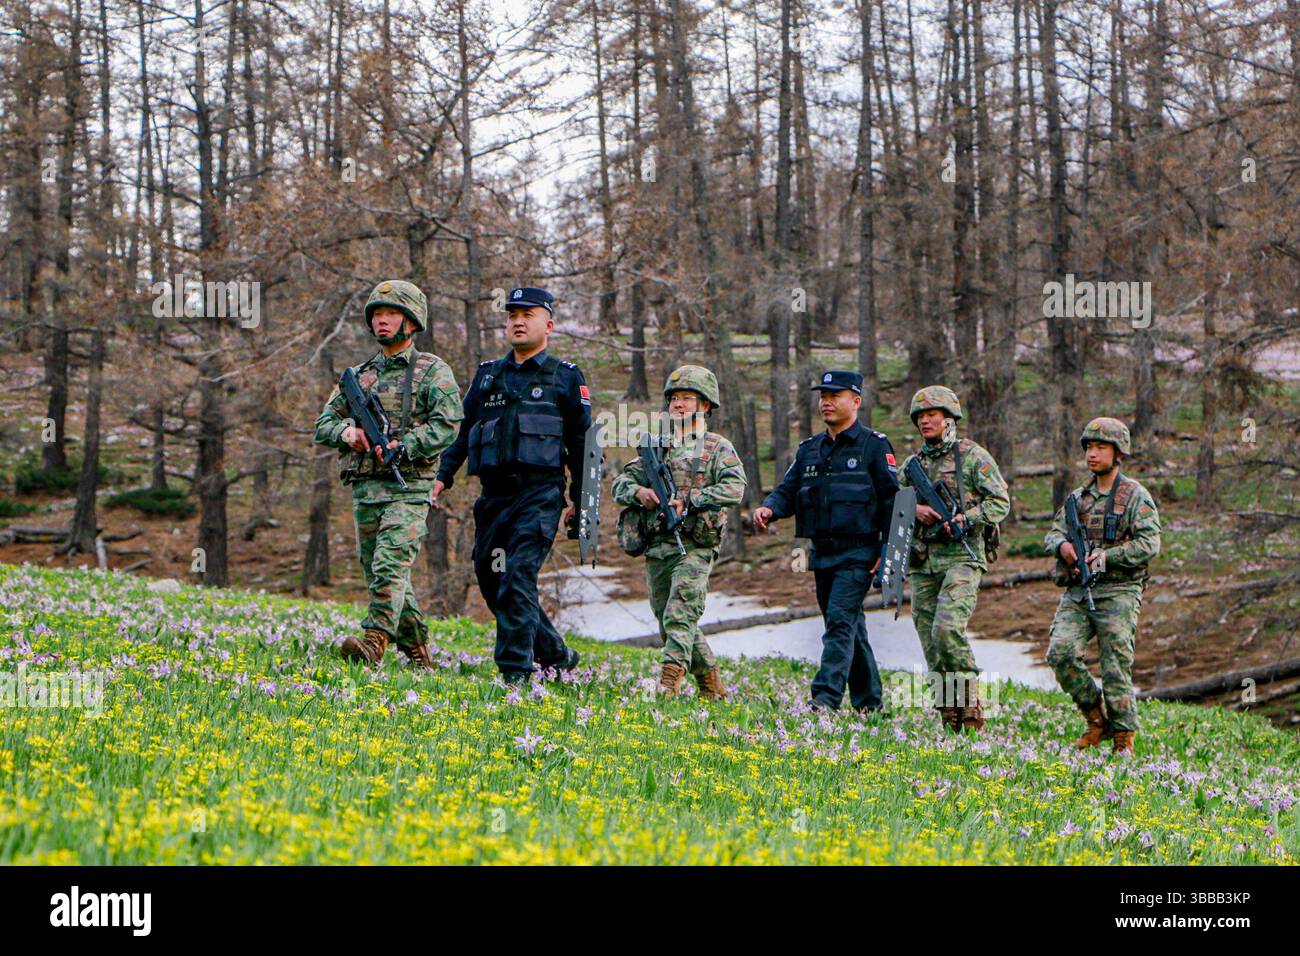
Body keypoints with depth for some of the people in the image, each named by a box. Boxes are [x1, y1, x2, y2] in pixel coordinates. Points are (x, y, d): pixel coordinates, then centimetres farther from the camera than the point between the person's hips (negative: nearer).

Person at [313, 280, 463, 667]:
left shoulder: (433, 371, 1)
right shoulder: (359, 374, 19)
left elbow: (448, 425, -12)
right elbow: (323, 424, 17)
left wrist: (400, 446, -20)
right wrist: (346, 431, -6)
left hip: (408, 488, -7)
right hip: (364, 488, 7)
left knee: (390, 566, -21)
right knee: (377, 574, 8)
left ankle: (374, 642, -32)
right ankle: (418, 656, 18)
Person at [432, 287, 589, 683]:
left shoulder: (566, 378, 7)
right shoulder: (487, 375, 18)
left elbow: (582, 442, 7)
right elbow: (463, 432, 22)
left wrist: (581, 500, 3)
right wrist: (444, 475, 10)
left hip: (540, 493, -6)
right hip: (493, 494, 6)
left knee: (517, 577, -18)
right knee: (490, 579, 7)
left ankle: (516, 671, -17)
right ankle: (556, 655, 22)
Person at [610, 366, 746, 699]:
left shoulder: (717, 447, 3)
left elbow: (734, 489, -12)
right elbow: (619, 484, 16)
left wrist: (689, 501, -19)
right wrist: (638, 492, -6)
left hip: (694, 548, -6)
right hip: (656, 549, 6)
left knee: (680, 616, -19)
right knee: (671, 624, 8)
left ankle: (669, 682, -27)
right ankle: (712, 687, 19)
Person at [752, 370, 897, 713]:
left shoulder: (874, 446, -3)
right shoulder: (809, 449, 15)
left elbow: (893, 500, -5)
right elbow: (788, 491, 12)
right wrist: (768, 509, -11)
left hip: (858, 552, -7)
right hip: (821, 553, 7)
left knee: (841, 621, -17)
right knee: (851, 626, 12)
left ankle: (825, 698, -25)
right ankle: (868, 702, 20)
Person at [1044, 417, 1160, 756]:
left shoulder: (1135, 496, 0)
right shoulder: (1079, 497, 18)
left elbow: (1150, 543, -9)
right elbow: (1053, 533, 16)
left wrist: (1108, 555, -19)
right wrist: (1062, 545, -8)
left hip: (1117, 594, -5)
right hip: (1077, 592, 5)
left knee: (1116, 668, -7)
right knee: (1061, 652, -13)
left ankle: (1123, 738, 4)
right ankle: (1097, 718, 3)